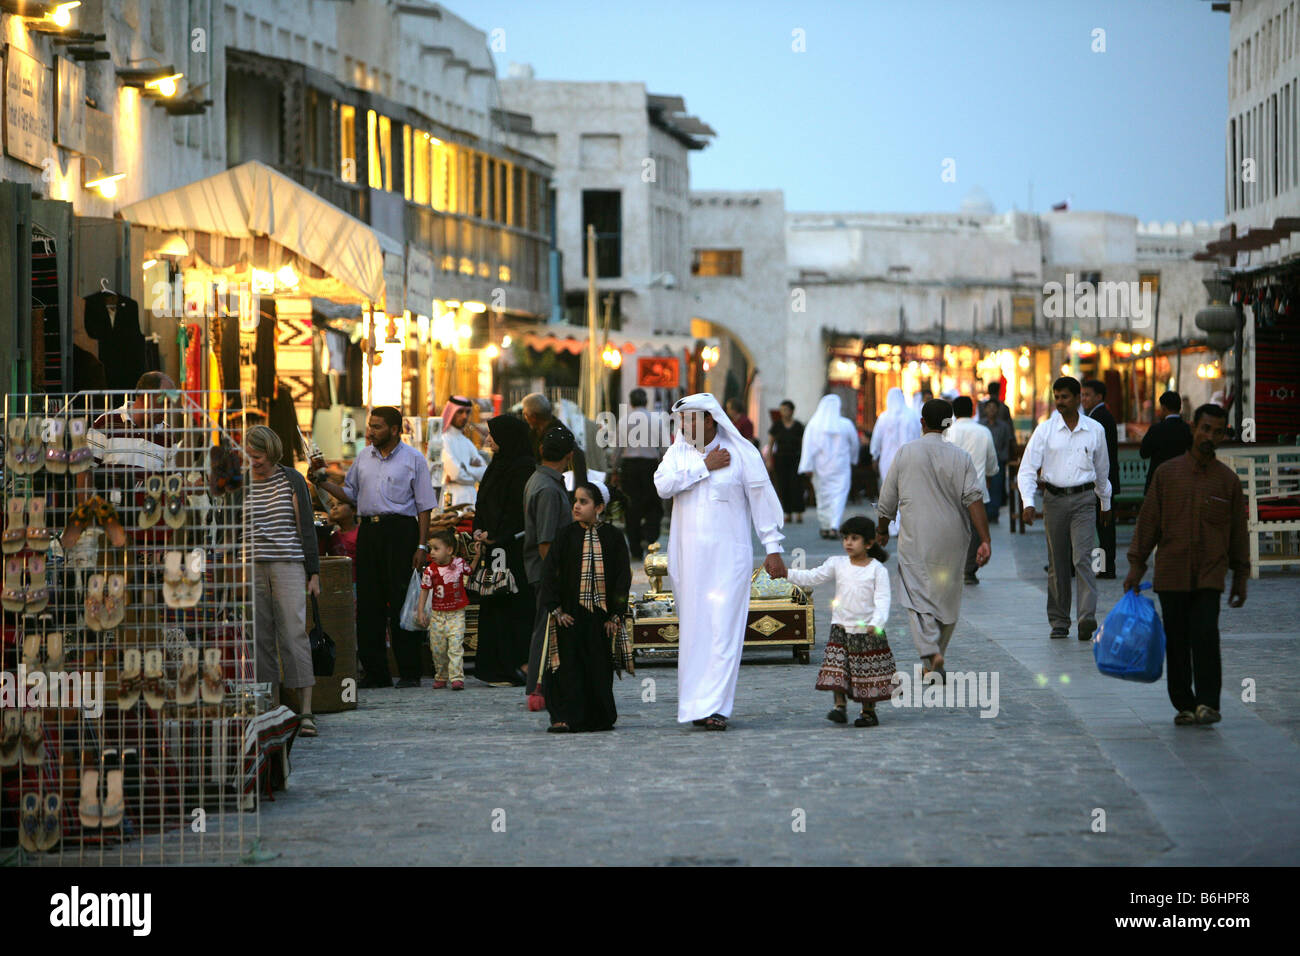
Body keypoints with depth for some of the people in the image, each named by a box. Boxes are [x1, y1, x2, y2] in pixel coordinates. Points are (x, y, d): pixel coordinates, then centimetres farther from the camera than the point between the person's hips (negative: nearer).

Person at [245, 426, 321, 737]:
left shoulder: (292, 481, 2)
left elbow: (307, 527, 2)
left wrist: (313, 573, -2)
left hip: (288, 566, -4)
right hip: (253, 568, 4)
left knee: (294, 635, -11)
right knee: (260, 638, 2)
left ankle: (306, 713, -12)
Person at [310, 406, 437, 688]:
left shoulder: (413, 459, 0)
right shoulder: (364, 457, 15)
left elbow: (424, 506, -1)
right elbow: (349, 493, 21)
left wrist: (422, 545, -8)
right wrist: (322, 482, 5)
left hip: (400, 530, -5)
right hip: (368, 531, 5)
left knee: (401, 602, -5)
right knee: (368, 603, 4)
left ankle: (409, 672, 0)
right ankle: (375, 672, 10)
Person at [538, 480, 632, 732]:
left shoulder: (612, 538, 1)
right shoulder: (566, 536, 0)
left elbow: (623, 577, 3)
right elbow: (550, 572, -1)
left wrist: (616, 616, -2)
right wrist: (555, 609, -9)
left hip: (601, 614, 1)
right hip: (569, 614, -1)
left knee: (600, 666, 5)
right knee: (568, 665, -5)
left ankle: (598, 718, 16)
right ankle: (567, 718, -3)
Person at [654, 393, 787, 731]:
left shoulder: (741, 452, -1)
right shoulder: (678, 452, 9)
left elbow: (763, 500, 1)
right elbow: (663, 485, -8)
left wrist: (773, 548, -2)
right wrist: (704, 466, -10)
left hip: (728, 554, -4)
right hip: (687, 557, 4)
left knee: (722, 627, -11)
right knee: (692, 629, 5)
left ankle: (714, 706, -14)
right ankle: (696, 703, 11)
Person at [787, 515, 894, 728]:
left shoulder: (877, 570, -5)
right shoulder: (837, 564, 5)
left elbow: (882, 599, -11)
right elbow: (811, 578, 3)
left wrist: (877, 623, -26)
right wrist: (787, 573, -11)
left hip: (868, 630, -3)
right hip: (841, 628, 3)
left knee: (868, 671, 2)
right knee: (837, 667, -7)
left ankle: (869, 711, 14)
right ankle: (840, 705, -1)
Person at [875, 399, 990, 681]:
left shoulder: (906, 452, -1)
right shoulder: (960, 457, 0)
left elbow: (887, 499, 4)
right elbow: (974, 499, -10)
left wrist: (882, 530, 20)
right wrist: (985, 541, -11)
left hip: (915, 539, -2)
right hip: (951, 539, 2)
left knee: (918, 597, -5)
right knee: (947, 599, 15)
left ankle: (931, 653, -25)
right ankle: (936, 656, 24)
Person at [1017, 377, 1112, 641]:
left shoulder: (1095, 430, 5)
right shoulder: (1045, 430, 1)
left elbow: (1102, 470, 19)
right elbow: (1028, 468, -2)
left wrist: (1106, 504, 27)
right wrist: (1028, 502, -15)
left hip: (1083, 499, -1)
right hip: (1054, 498, 1)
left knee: (1082, 558, -15)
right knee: (1057, 563, 6)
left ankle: (1087, 618, -24)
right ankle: (1059, 622, 14)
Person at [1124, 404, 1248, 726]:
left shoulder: (1228, 480, 5)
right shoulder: (1167, 473, 3)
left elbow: (1238, 531, 11)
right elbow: (1148, 521, 6)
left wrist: (1240, 578, 11)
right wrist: (1135, 566, 3)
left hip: (1210, 576, -1)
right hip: (1171, 575, 1)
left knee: (1205, 637, -13)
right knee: (1177, 643, 3)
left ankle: (1207, 703, -8)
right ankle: (1184, 705, 13)